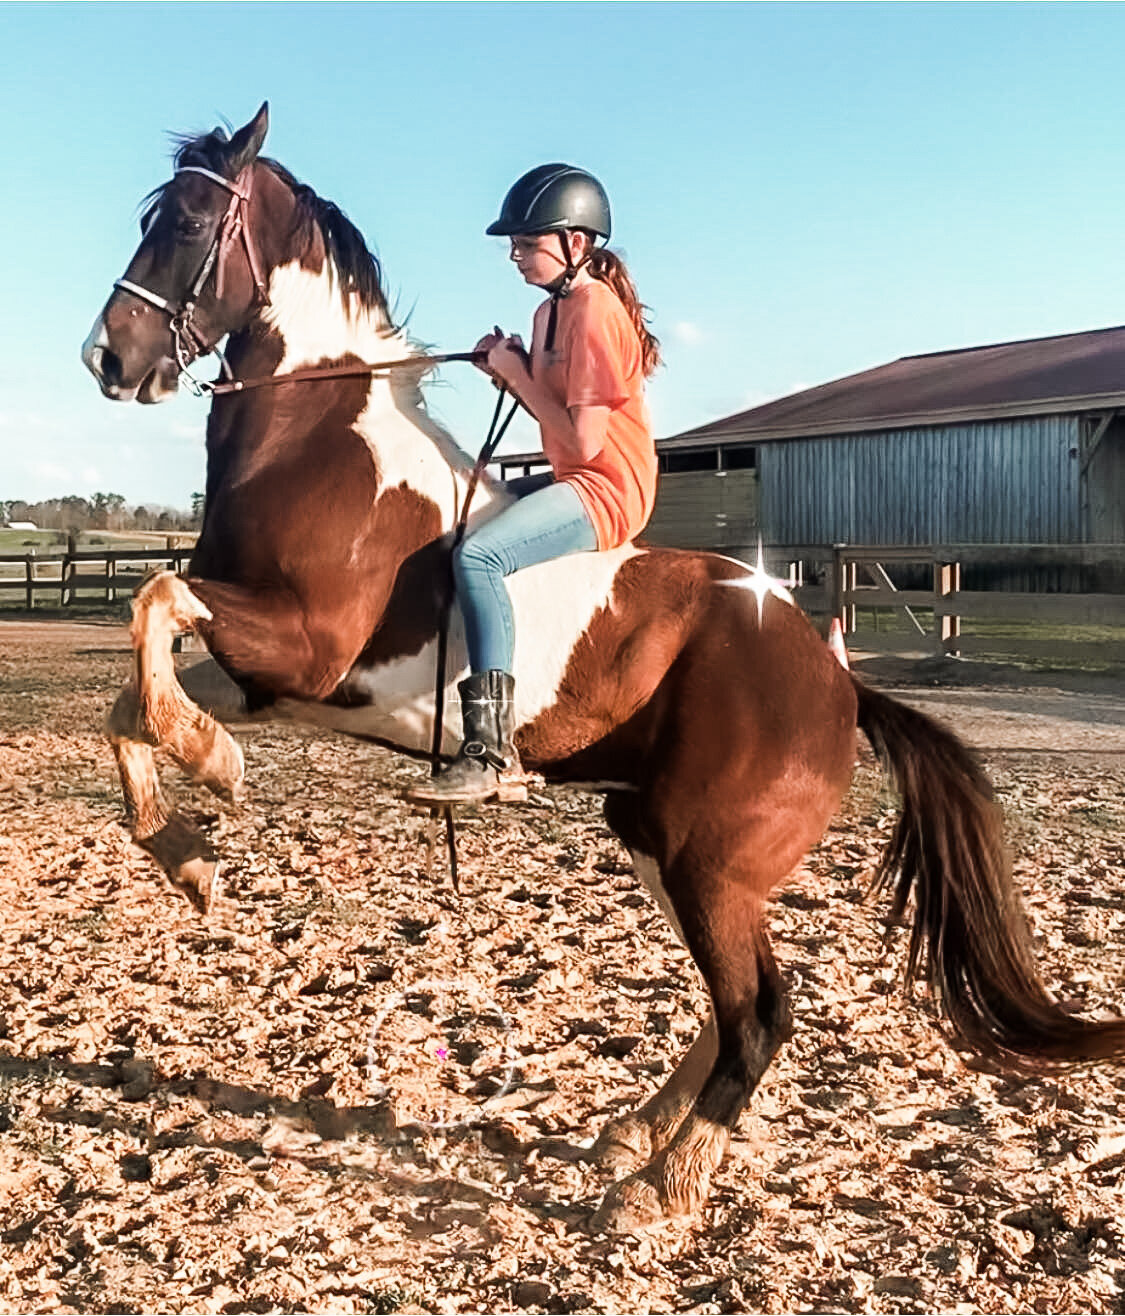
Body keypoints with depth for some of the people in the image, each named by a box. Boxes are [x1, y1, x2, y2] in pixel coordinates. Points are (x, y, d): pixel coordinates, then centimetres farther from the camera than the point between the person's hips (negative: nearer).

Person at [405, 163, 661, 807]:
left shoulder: (595, 311, -15)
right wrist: (510, 370, 3)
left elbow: (583, 439, -21)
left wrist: (519, 375, -12)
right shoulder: (554, 310, 15)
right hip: (576, 482, 11)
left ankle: (491, 747, -33)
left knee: (477, 554, -30)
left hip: (607, 490, -11)